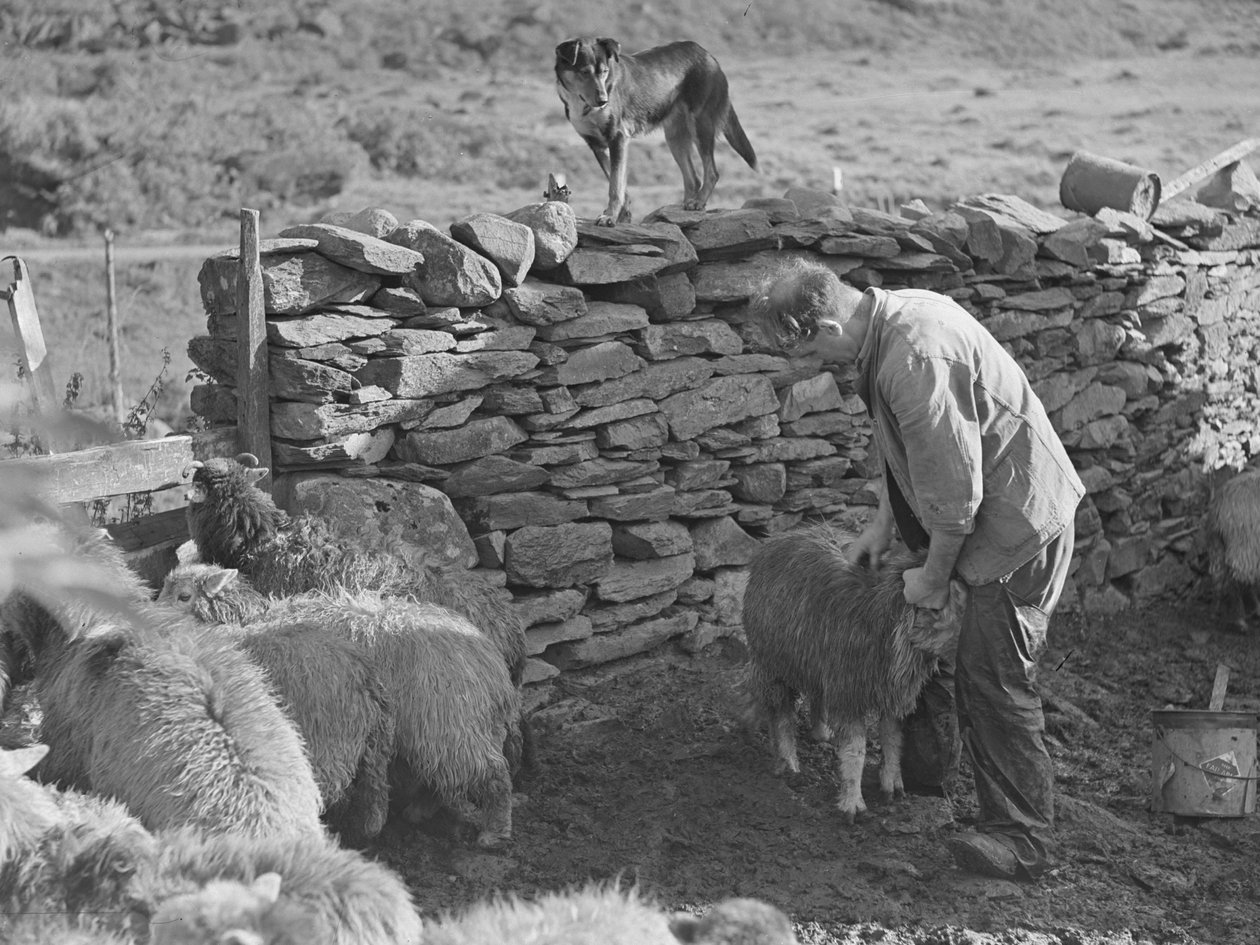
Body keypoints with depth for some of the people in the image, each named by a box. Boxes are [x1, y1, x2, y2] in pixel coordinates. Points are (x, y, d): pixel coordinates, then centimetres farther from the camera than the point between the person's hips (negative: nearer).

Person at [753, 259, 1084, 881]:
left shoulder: (915, 357, -28)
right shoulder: (893, 315, 4)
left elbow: (954, 486, -24)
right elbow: (909, 445, 19)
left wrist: (934, 576, -11)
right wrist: (882, 522, 16)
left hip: (1016, 514, -10)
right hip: (994, 504, 10)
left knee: (993, 675, -9)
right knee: (974, 669, 16)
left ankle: (1022, 838, -5)